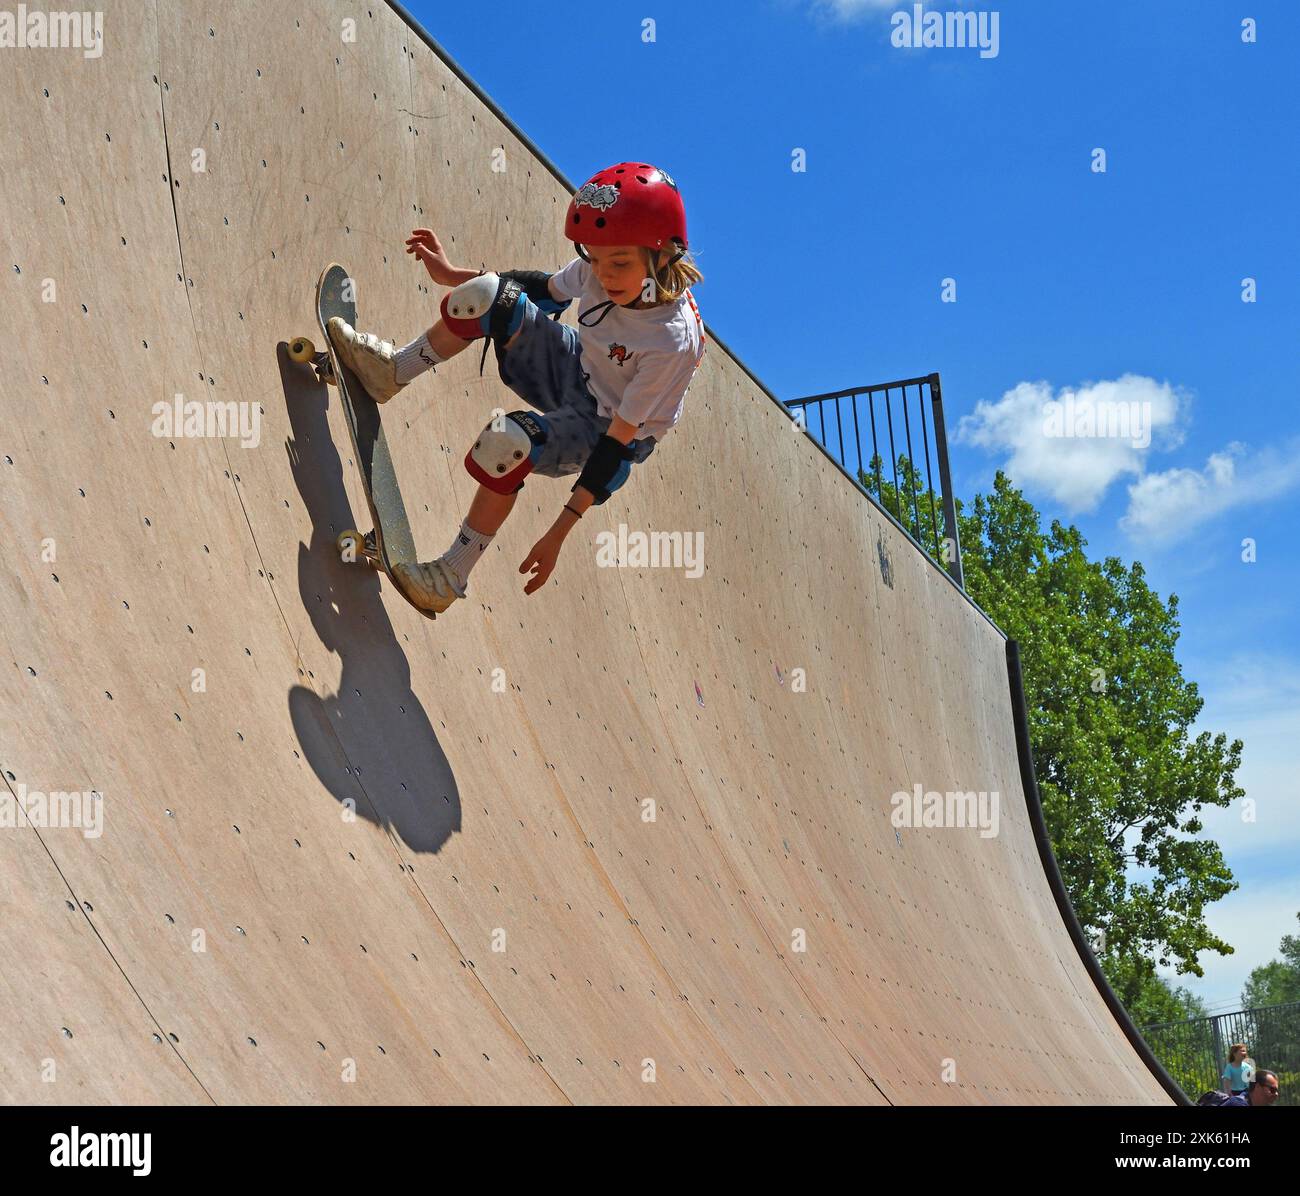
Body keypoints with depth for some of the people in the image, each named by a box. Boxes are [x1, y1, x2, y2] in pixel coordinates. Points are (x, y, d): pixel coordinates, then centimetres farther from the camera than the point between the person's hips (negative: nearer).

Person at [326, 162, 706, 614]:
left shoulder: (672, 342, -34)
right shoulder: (600, 270, -17)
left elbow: (618, 444, -32)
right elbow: (547, 289, 6)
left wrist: (559, 533, -33)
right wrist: (452, 276, 6)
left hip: (603, 433, -7)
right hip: (576, 371, 7)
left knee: (506, 440, -35)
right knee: (485, 295, -11)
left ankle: (453, 573, -15)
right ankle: (394, 371, 12)